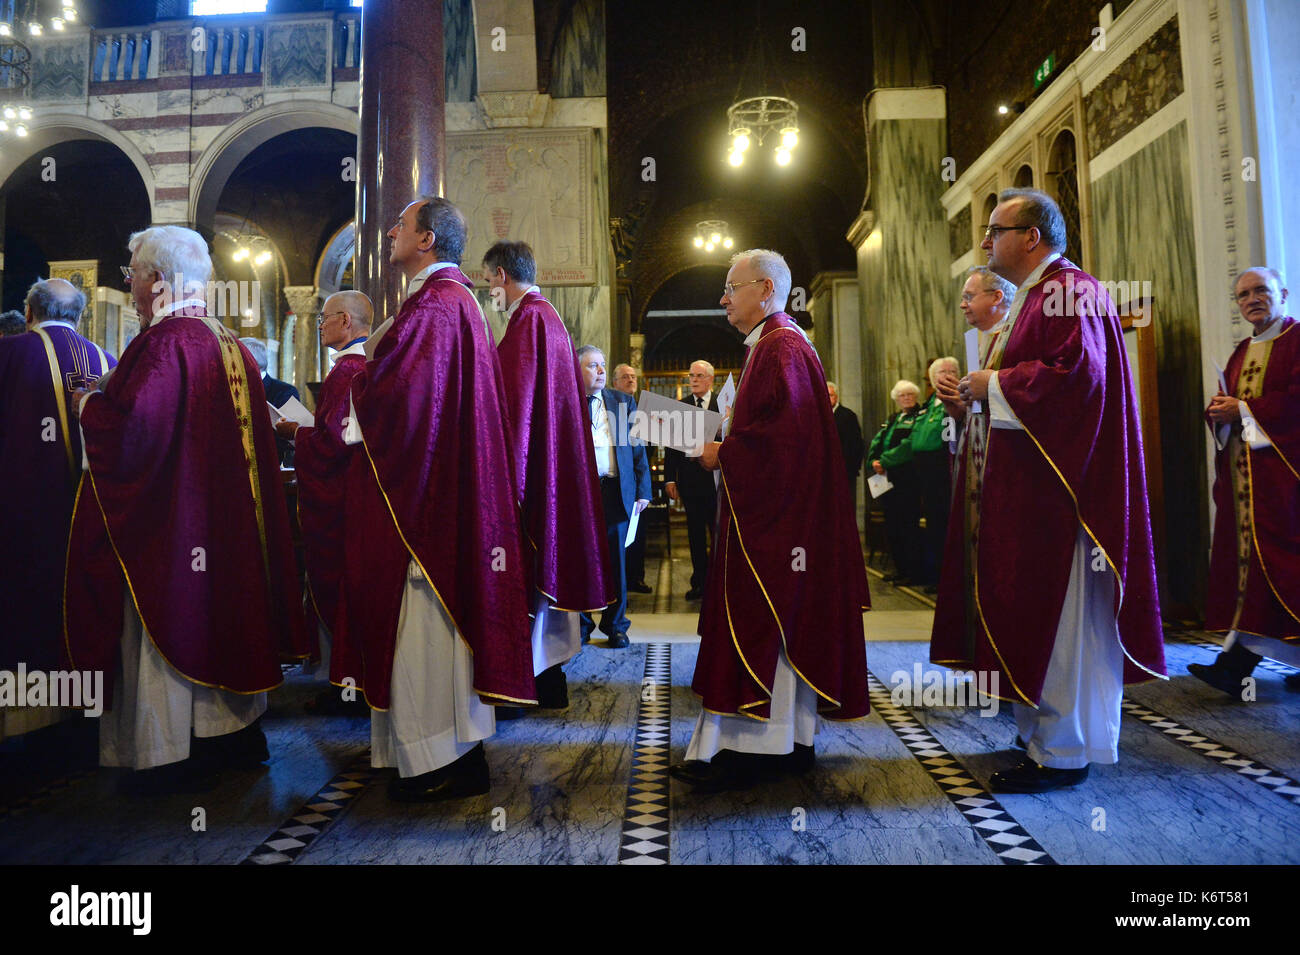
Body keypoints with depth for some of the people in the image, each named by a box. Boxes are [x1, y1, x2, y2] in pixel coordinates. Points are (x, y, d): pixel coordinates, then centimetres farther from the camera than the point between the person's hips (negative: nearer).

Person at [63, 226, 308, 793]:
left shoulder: (164, 342, -16)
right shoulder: (227, 343, 9)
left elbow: (135, 426, -26)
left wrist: (89, 405, -5)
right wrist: (113, 394, 18)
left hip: (168, 515, -8)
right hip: (228, 516, 8)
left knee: (169, 615, 2)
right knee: (219, 611, 15)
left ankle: (173, 753, 12)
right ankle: (232, 730, 26)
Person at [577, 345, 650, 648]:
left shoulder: (624, 402, 10)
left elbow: (637, 447, 10)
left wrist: (643, 489, 3)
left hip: (615, 491, 1)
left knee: (615, 560, 7)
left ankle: (615, 625, 23)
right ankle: (582, 624, 24)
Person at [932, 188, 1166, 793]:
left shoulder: (1070, 292, -10)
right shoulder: (1033, 297, 22)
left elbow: (1076, 373, -24)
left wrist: (993, 385, -14)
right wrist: (978, 392, 10)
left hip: (1054, 482, -10)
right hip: (1024, 480, 10)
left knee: (1056, 612, -5)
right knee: (1033, 608, 12)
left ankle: (1063, 752, 5)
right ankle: (1044, 729, 23)